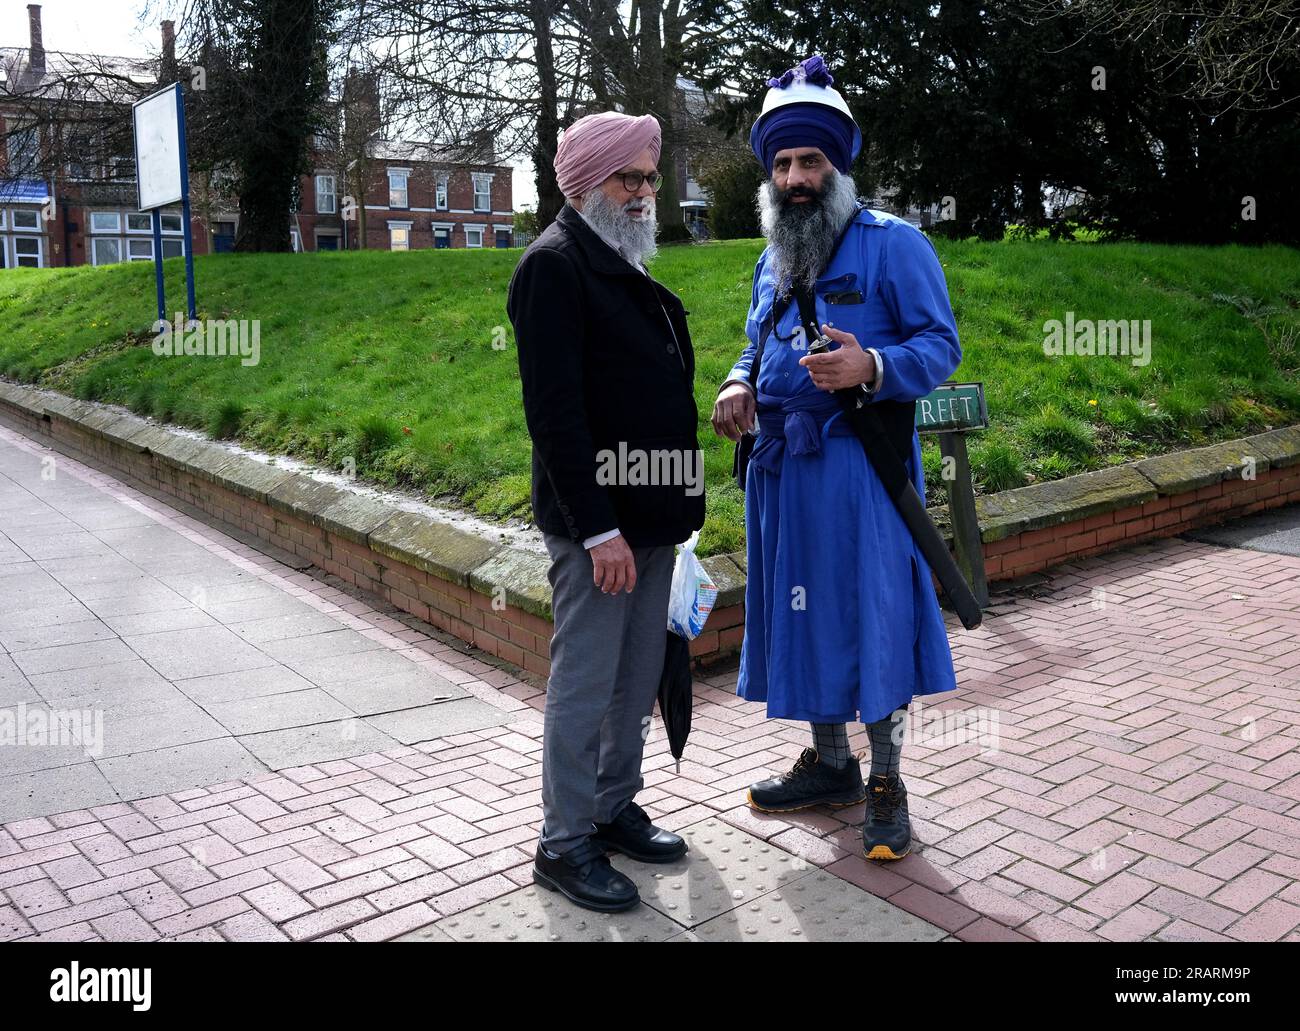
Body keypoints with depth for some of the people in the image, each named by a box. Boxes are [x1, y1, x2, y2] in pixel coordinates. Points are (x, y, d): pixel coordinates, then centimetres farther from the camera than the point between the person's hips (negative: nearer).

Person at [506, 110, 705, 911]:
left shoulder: (627, 265, 17)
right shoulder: (555, 266, -11)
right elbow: (555, 411, -19)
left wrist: (677, 503, 15)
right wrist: (599, 528, -22)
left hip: (651, 515, 9)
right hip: (597, 522, -9)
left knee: (639, 678, 17)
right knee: (585, 684, 1)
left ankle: (615, 808, 32)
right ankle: (566, 843, 16)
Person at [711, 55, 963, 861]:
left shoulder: (893, 244, -4)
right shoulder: (772, 261, 17)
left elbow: (941, 346, -8)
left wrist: (870, 367, -27)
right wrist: (740, 385, 4)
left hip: (859, 466, -6)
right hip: (782, 466, 7)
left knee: (873, 611, -2)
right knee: (805, 612, 12)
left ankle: (887, 784, 12)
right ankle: (831, 763, 28)